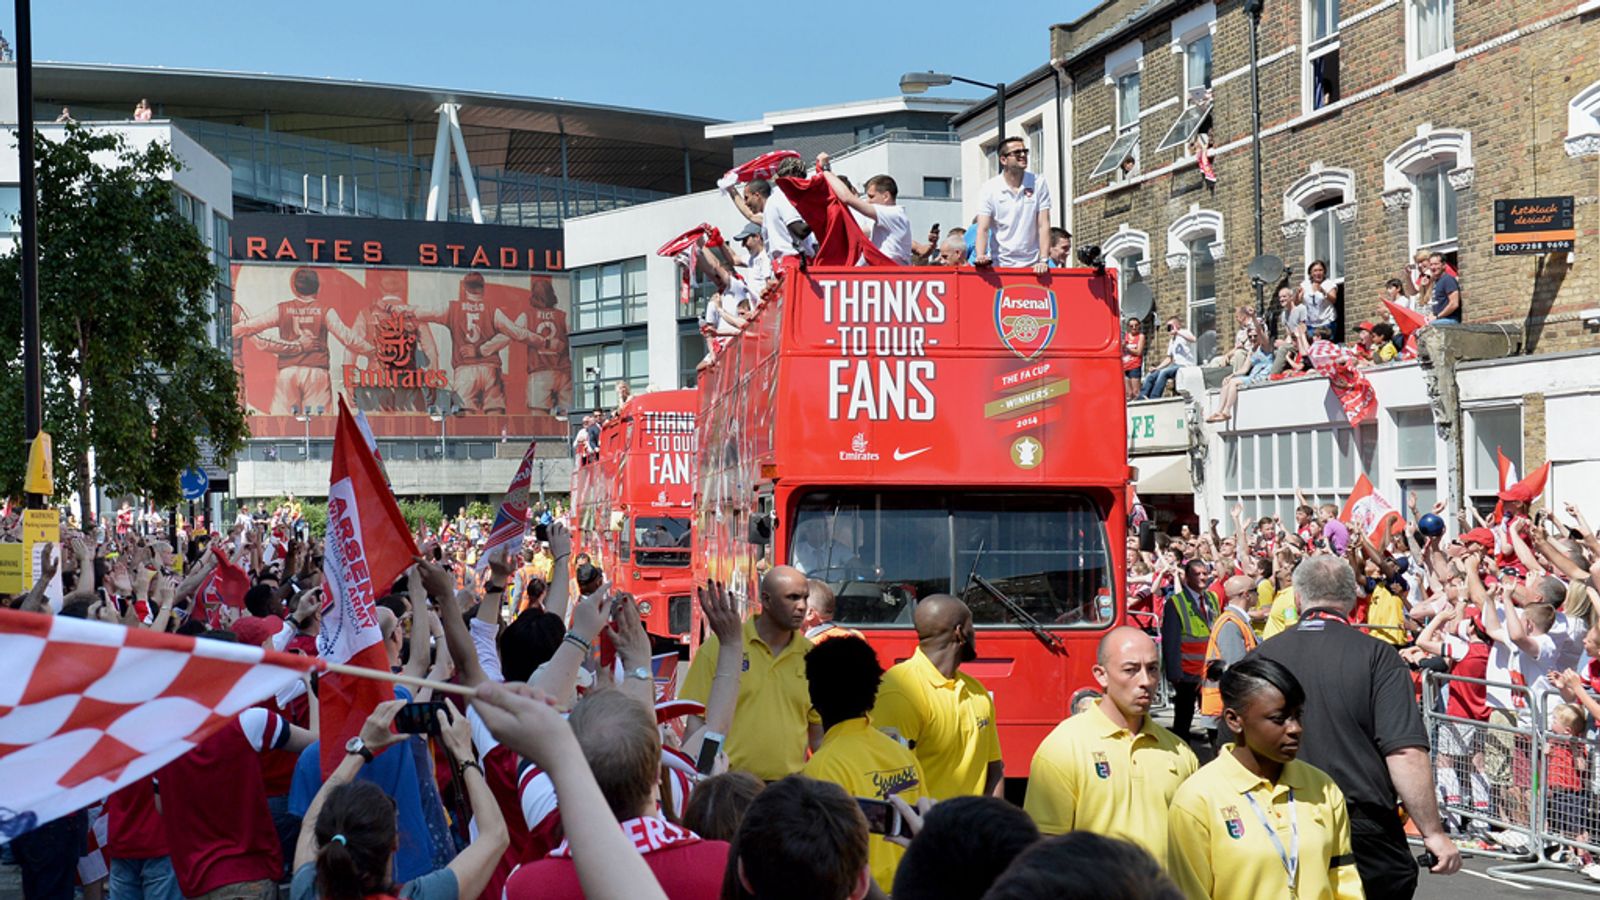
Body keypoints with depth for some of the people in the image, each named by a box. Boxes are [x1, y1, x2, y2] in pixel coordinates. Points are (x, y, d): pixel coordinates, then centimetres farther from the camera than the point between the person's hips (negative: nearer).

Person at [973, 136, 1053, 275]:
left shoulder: (1039, 183, 1)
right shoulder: (989, 189, 0)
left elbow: (1043, 225, -2)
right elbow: (983, 229, -6)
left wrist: (1043, 260, -13)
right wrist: (980, 256, -24)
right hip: (1001, 265, 0)